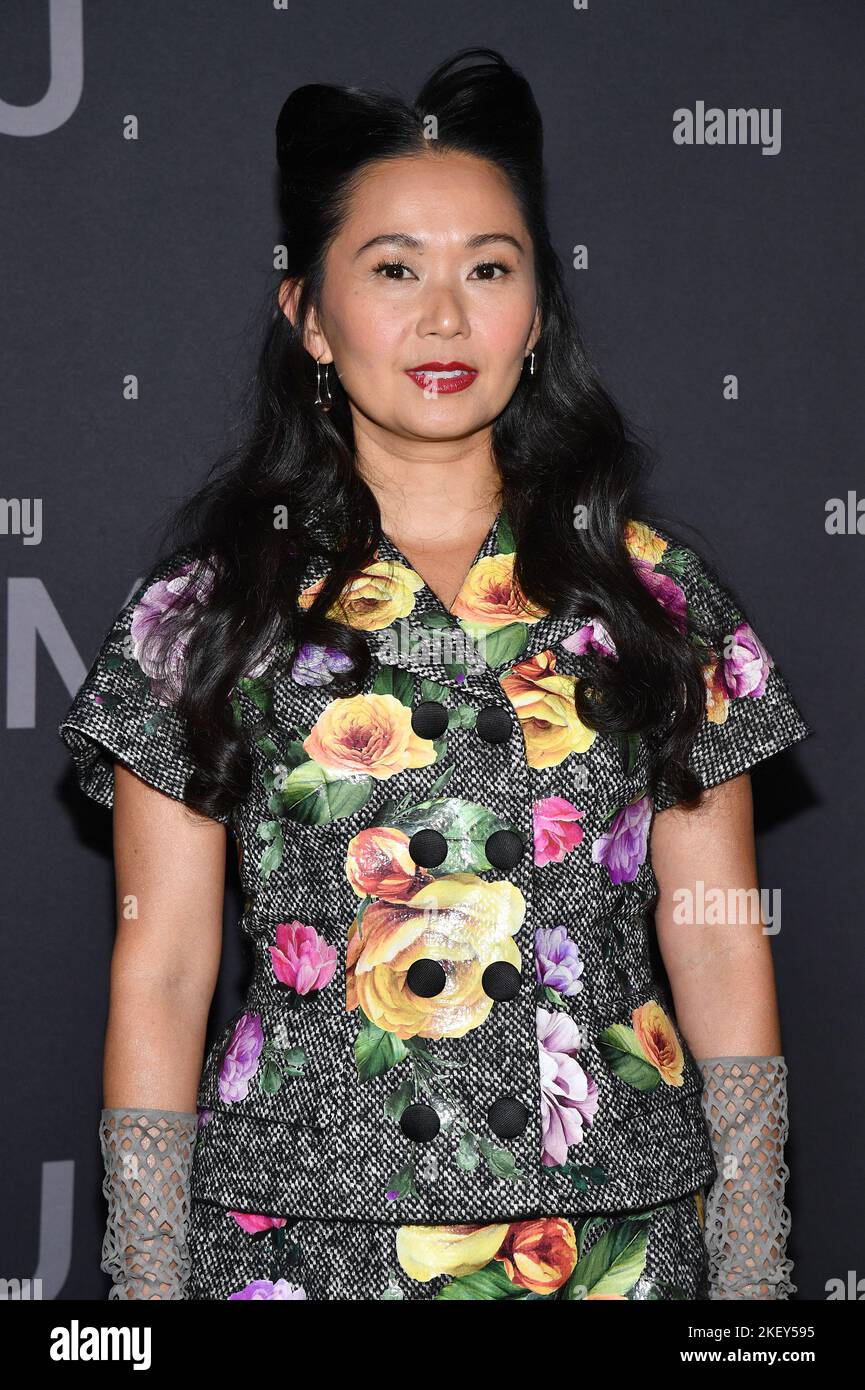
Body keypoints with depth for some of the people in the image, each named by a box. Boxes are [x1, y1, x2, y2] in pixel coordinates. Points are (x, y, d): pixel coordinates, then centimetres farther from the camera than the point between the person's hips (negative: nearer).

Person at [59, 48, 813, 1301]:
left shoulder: (657, 591, 3)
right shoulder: (213, 599, -1)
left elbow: (722, 959, 4)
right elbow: (161, 972, -1)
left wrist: (755, 1270, 1)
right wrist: (147, 1278, -4)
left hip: (617, 1239, 2)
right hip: (298, 1237, -1)